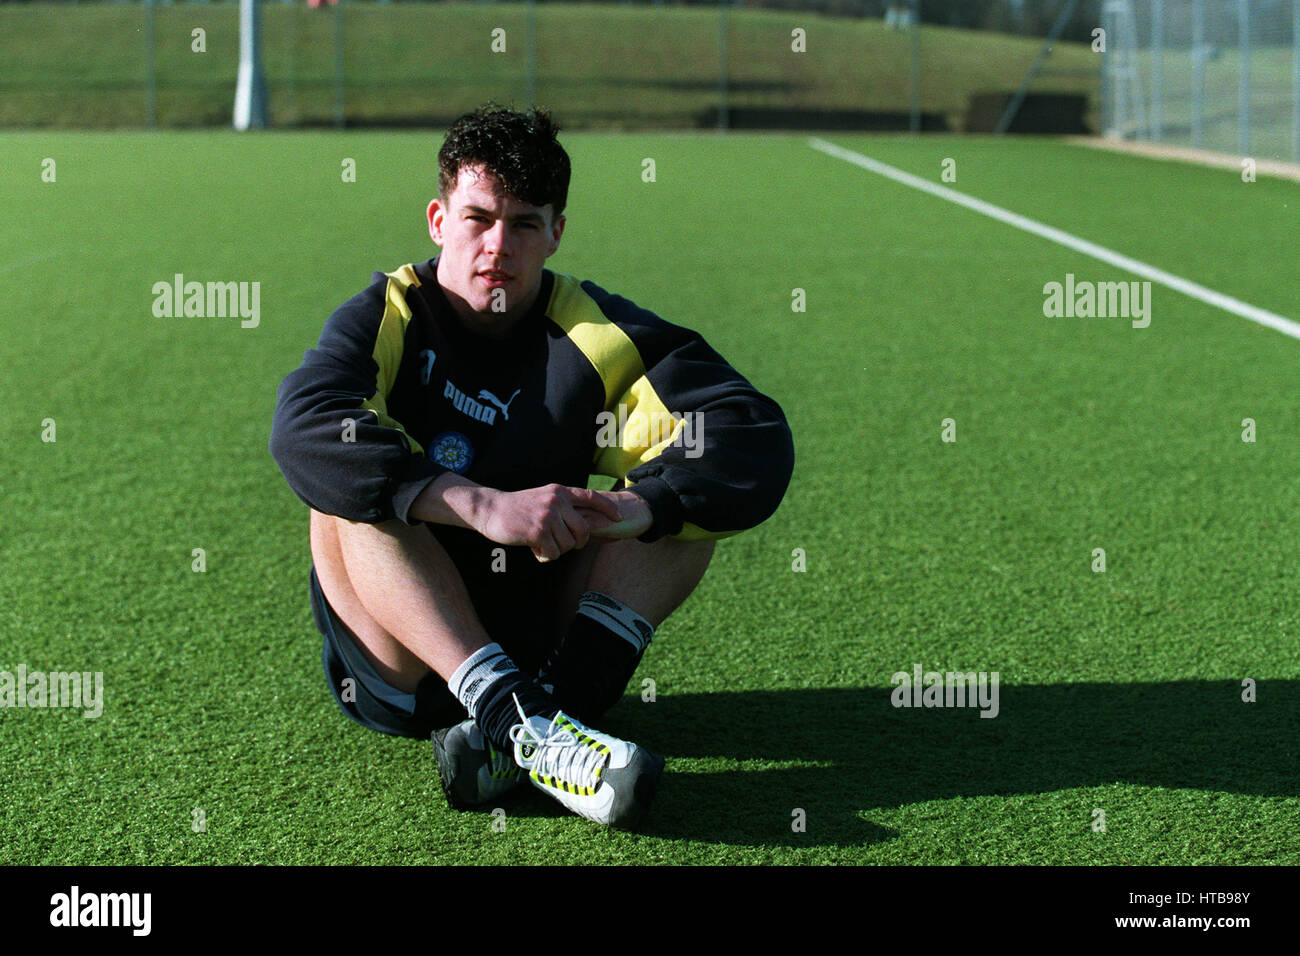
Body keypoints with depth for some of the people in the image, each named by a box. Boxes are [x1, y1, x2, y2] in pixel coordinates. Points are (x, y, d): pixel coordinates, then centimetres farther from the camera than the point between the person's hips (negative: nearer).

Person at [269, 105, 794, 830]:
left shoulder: (595, 335, -1)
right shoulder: (387, 318, -3)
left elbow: (757, 441, -13)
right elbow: (304, 428, -26)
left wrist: (634, 509, -32)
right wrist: (482, 505, -36)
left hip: (540, 644, 2)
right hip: (399, 676, -1)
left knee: (682, 490, -13)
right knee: (350, 487, -25)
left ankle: (549, 706, -32)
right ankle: (514, 717, -41)